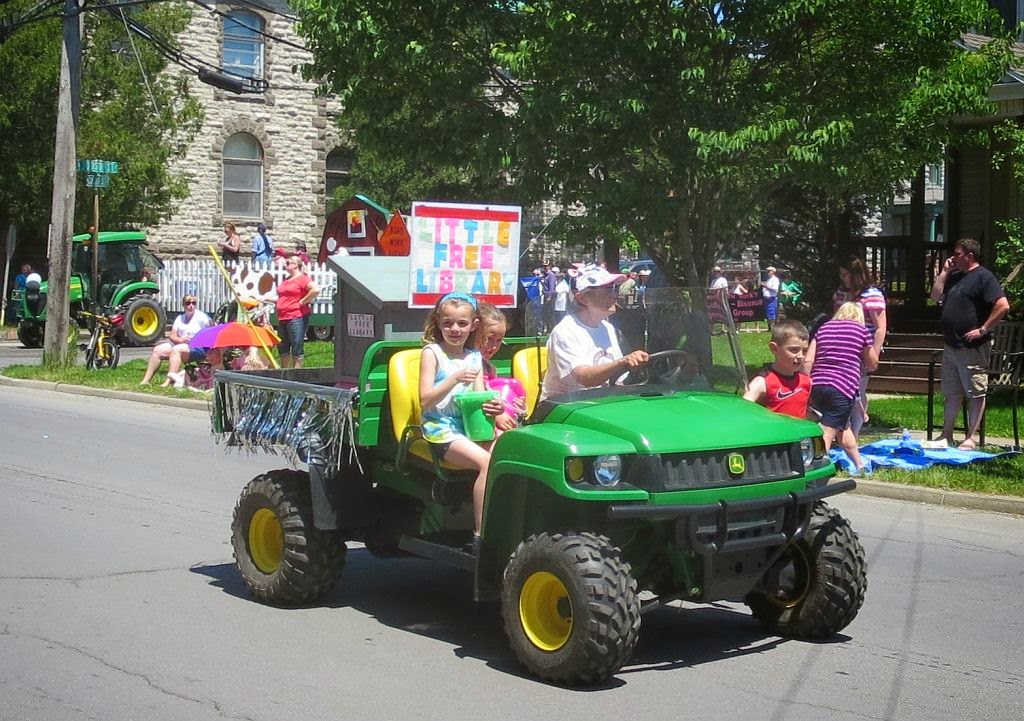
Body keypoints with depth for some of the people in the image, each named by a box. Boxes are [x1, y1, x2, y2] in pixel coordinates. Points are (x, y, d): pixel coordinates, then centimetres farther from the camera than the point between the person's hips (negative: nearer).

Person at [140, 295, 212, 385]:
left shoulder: (201, 317, 0)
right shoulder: (180, 318, 18)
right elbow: (173, 336, 10)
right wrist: (181, 339, -12)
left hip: (198, 348, -7)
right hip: (180, 344, 7)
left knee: (176, 350, -33)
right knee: (158, 350, -8)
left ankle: (170, 381, -39)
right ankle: (146, 380, -10)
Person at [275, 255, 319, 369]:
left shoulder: (302, 278, -9)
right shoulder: (286, 280, 19)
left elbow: (315, 290, -25)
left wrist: (303, 301, -17)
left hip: (296, 318, -9)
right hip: (283, 318, 9)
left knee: (296, 348, -6)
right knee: (283, 348, 14)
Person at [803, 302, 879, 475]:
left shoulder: (823, 328, 18)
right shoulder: (862, 331, 8)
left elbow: (807, 361, 8)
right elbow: (873, 365, 16)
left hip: (816, 386, 5)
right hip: (843, 387, -5)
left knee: (842, 425, 23)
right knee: (827, 433, -7)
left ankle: (859, 465, 34)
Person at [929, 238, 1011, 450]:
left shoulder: (983, 277, -11)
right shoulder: (954, 276, 16)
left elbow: (1003, 305, -19)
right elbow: (935, 296, 13)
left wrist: (983, 330, -19)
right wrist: (944, 271, 7)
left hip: (973, 347, -9)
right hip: (950, 345, 9)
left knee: (976, 393, 0)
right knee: (951, 393, 15)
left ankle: (970, 438, 1)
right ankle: (947, 434, 23)